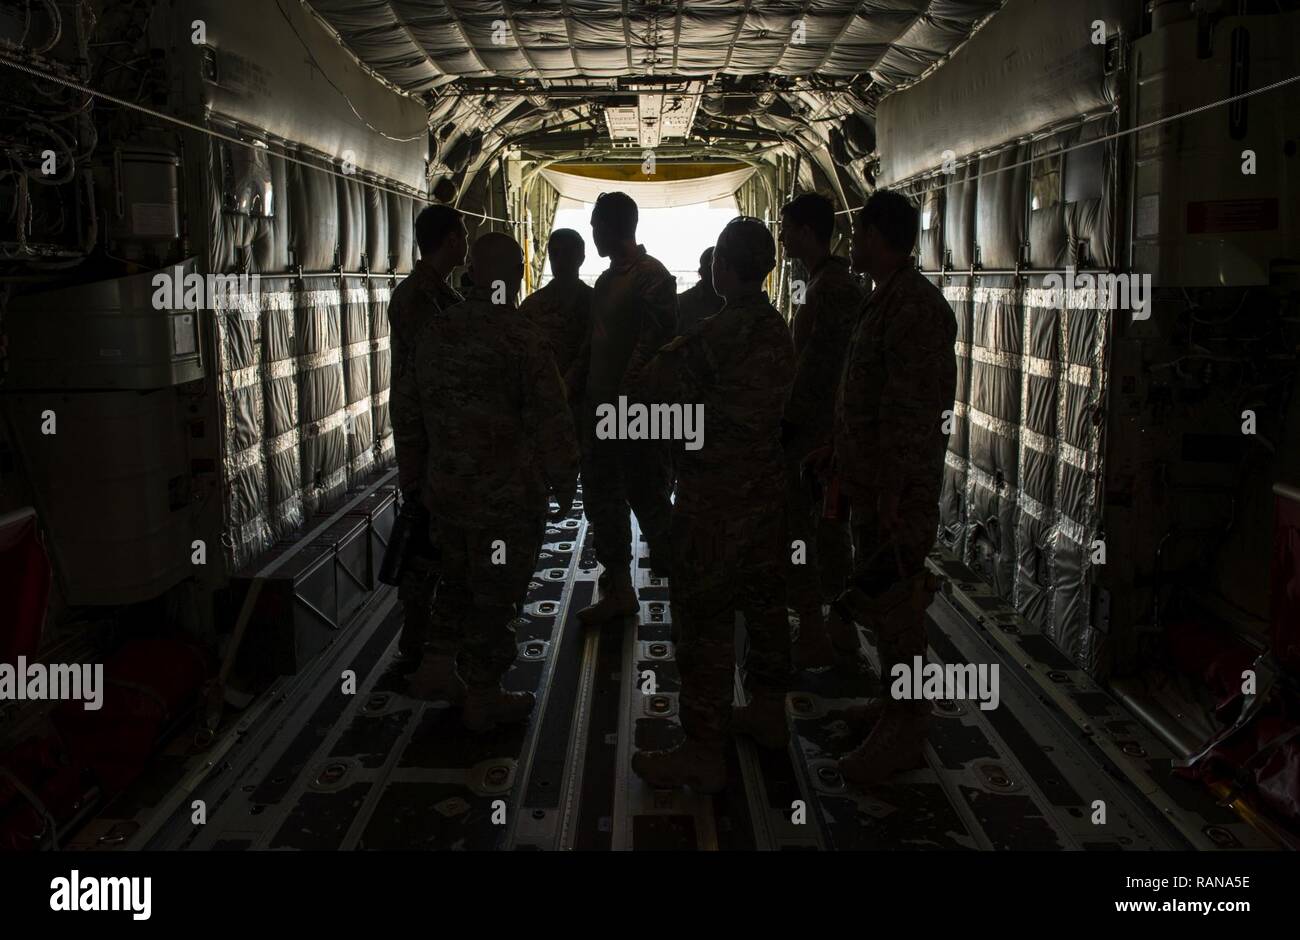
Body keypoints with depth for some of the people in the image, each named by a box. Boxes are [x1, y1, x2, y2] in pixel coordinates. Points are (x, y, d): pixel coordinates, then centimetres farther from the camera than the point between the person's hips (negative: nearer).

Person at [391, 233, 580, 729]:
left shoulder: (432, 334, 5)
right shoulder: (521, 339, -18)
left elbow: (409, 410, 14)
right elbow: (549, 421, -17)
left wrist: (413, 470, 25)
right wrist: (563, 481, -5)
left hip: (446, 490, 7)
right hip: (506, 498, -7)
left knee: (457, 585, 22)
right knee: (495, 595, 6)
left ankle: (454, 674, 35)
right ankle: (482, 696, 16)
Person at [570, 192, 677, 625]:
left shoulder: (652, 277, -13)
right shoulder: (606, 280, 16)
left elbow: (652, 344, -20)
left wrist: (624, 400, -24)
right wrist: (575, 382, 10)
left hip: (635, 411, -9)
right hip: (599, 407, 9)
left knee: (647, 500, 0)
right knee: (601, 500, 13)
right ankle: (618, 592, 25)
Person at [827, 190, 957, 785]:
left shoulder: (915, 307, -19)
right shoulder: (889, 300, 14)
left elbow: (910, 410, -23)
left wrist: (891, 491, -24)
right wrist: (840, 452, 23)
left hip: (897, 489, -10)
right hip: (874, 481, 10)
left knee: (894, 606, -2)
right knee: (890, 605, 18)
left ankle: (902, 735, 10)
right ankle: (896, 711, 31)